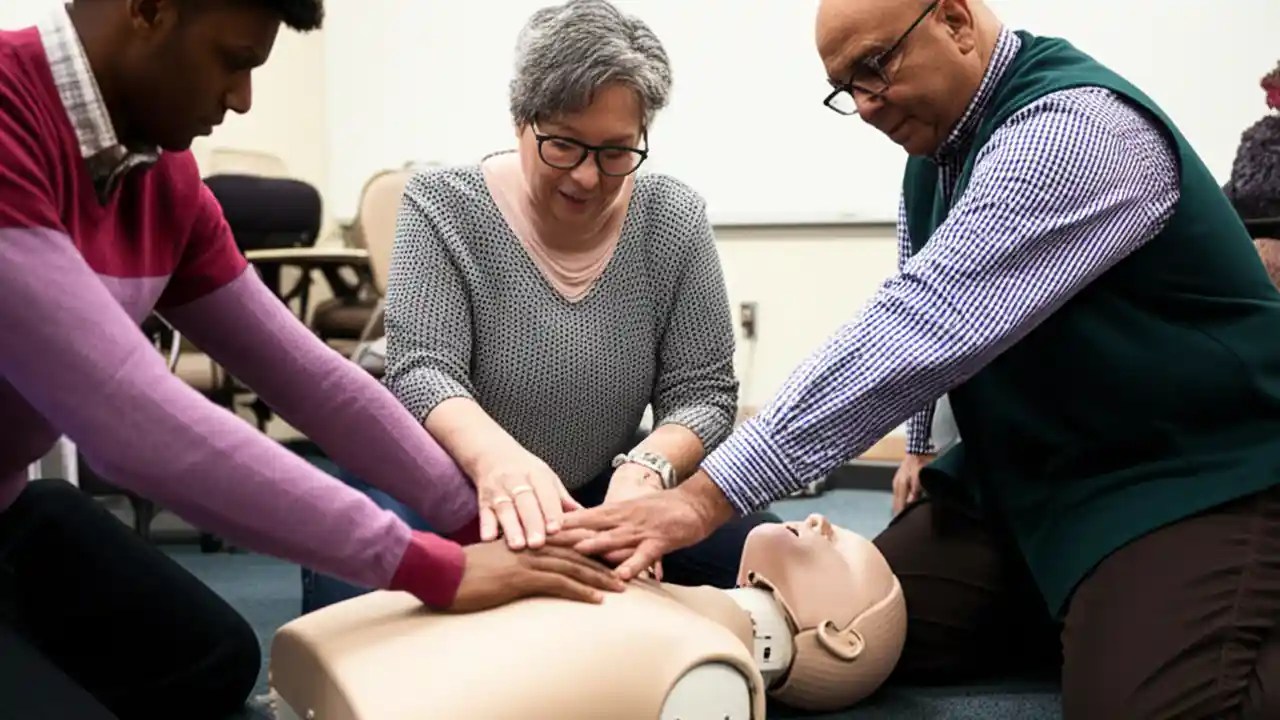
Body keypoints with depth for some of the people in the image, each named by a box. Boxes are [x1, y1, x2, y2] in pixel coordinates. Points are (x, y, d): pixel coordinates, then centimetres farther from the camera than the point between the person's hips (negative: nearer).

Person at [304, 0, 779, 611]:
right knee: (352, 598, -33)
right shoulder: (445, 207, -12)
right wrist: (495, 457, -45)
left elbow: (703, 394, -7)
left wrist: (645, 470, -31)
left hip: (601, 496, 3)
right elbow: (420, 373, -22)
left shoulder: (673, 221, -6)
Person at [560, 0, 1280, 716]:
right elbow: (925, 316, 22)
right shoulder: (939, 143, 6)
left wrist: (711, 494, -35)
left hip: (1187, 478, -9)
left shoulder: (1077, 127, -24)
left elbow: (922, 329, -34)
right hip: (1027, 471, 10)